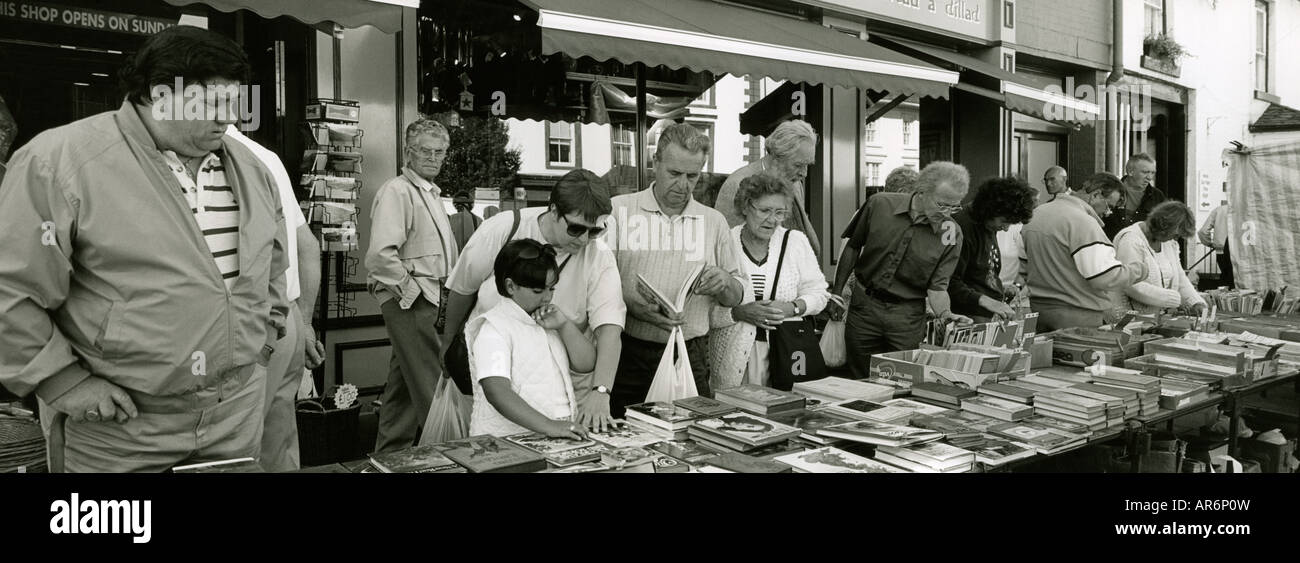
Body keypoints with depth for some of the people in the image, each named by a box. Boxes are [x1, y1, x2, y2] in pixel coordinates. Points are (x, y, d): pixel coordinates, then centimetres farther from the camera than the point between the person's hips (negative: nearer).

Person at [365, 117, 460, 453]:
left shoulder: (433, 194, 18)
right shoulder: (396, 191, -12)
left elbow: (448, 252, 28)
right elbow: (381, 254, -24)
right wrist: (410, 290, -17)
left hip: (428, 299, 9)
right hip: (407, 300, -9)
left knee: (403, 382, 16)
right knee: (430, 385, -9)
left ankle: (390, 451, 27)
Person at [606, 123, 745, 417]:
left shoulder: (714, 221, 12)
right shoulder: (618, 210, 3)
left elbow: (736, 297, 15)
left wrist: (724, 283, -7)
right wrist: (633, 308, -18)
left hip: (690, 357, 2)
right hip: (629, 355, -2)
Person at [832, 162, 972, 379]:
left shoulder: (952, 234, -9)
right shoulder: (879, 205, -8)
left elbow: (937, 285, -6)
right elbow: (853, 248, 5)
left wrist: (945, 314, -25)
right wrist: (837, 292, 9)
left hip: (908, 315, 0)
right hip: (864, 306, 1)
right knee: (863, 382, 9)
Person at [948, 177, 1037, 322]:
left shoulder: (991, 228, 14)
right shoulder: (962, 227, -16)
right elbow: (951, 284, -24)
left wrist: (1001, 288, 14)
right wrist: (987, 301, -31)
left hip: (994, 315, 9)